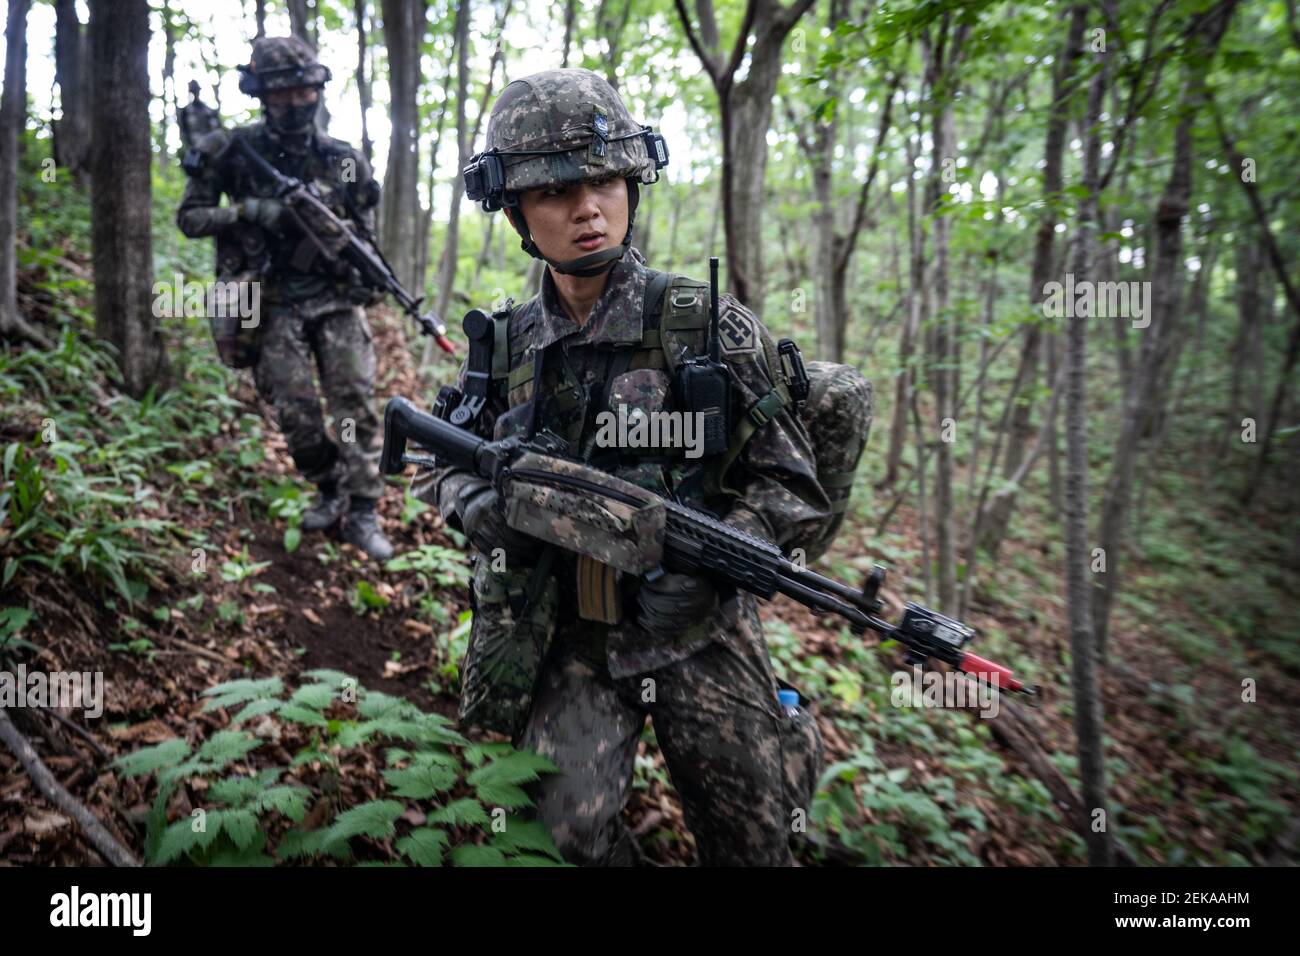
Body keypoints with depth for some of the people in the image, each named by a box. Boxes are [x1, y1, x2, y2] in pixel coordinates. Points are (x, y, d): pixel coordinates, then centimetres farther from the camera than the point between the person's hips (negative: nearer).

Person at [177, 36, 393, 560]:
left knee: (356, 402, -8)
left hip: (336, 300, 1)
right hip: (274, 305, -1)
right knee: (296, 411, -1)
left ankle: (362, 512, -2)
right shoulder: (233, 151, -1)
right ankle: (328, 491, 22)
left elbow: (365, 231, 12)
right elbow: (189, 217, 2)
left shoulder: (343, 159, 3)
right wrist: (247, 211, -14)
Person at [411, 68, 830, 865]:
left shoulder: (711, 327, -10)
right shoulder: (506, 346, 0)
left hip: (702, 633, -1)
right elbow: (442, 465, 11)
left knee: (752, 843, 10)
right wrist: (478, 504, -12)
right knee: (563, 827, -12)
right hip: (572, 634, 2)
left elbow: (793, 487, -7)